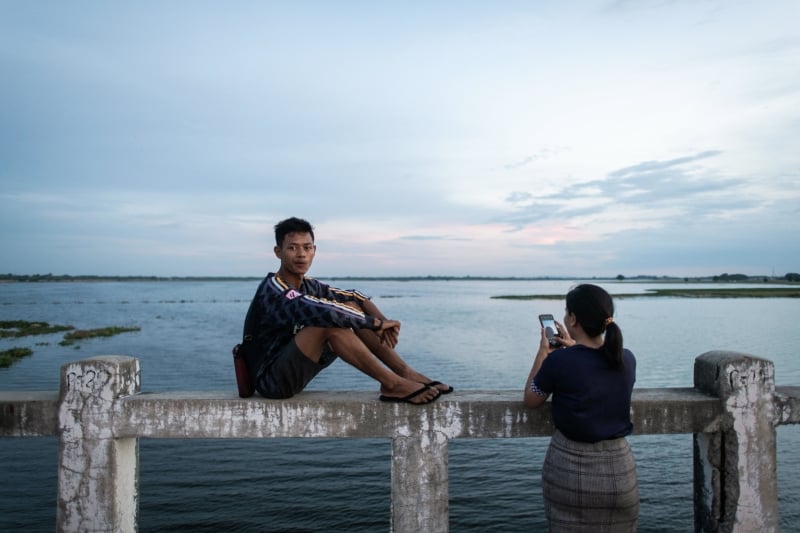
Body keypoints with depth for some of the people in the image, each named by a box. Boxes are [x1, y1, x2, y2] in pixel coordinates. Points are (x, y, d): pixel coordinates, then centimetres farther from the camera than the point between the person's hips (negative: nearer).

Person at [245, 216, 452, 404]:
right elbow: (318, 311, -36)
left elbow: (355, 297, 7)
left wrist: (383, 320, -14)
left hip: (293, 371, 8)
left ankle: (405, 372, -7)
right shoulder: (273, 289, -20)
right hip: (271, 379, -8)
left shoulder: (308, 285, 6)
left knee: (351, 307, -1)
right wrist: (375, 323, -28)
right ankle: (392, 384, -22)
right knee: (329, 322, -29)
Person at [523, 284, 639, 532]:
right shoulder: (627, 360, -4)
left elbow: (530, 400, -1)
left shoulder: (558, 361, -18)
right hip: (618, 467, 4)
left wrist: (543, 351, 4)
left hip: (570, 469, -4)